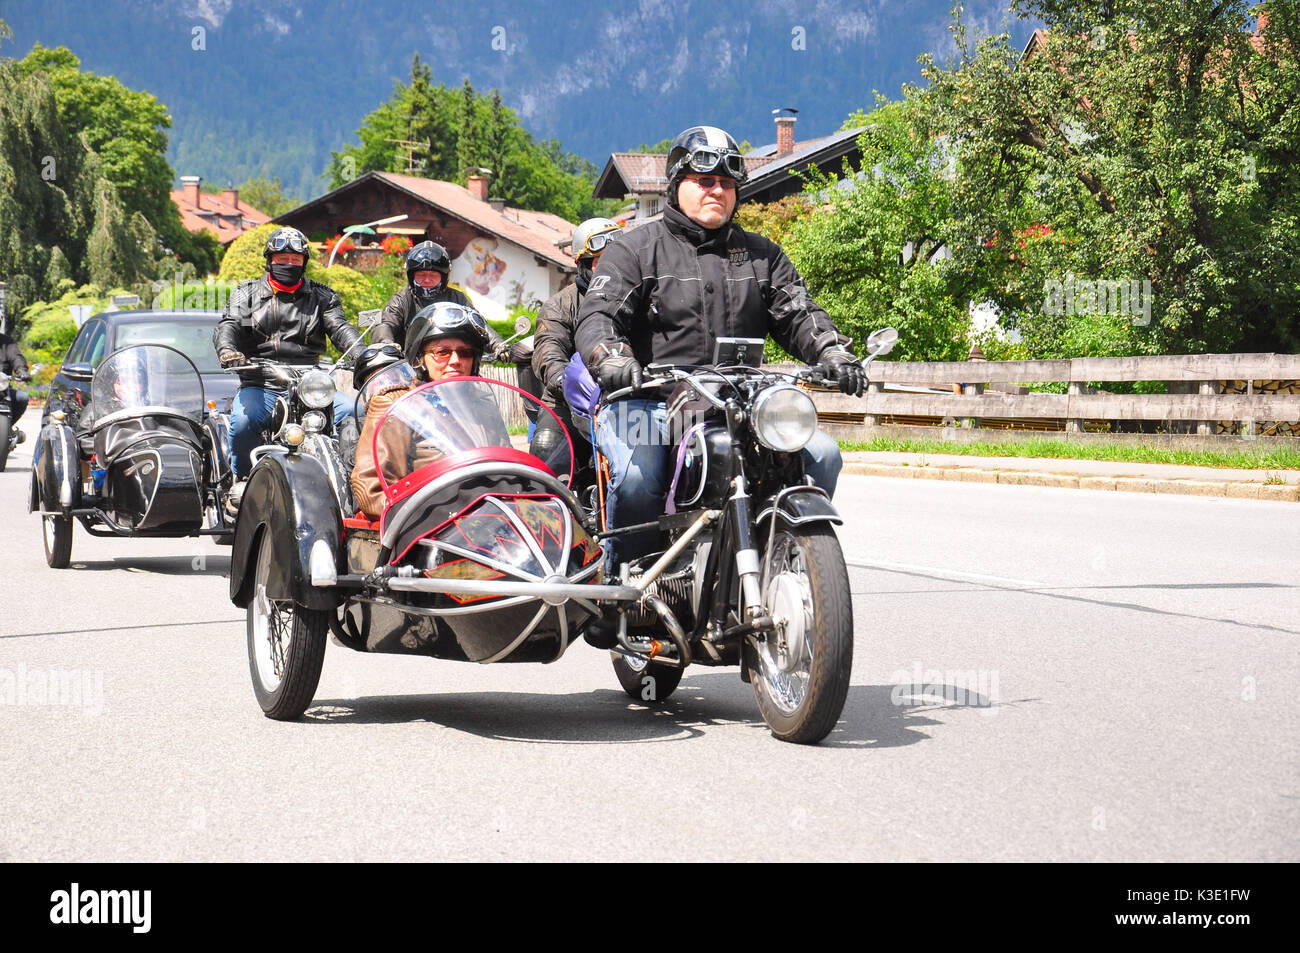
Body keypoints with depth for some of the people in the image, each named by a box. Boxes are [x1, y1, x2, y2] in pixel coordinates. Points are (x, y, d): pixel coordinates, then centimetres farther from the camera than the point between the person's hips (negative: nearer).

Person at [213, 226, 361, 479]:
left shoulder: (321, 297, 17)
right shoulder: (246, 294, 15)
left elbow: (339, 328, 4)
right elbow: (227, 325, 1)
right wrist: (227, 350, -24)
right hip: (259, 385, -1)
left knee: (353, 411, -23)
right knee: (243, 422, -32)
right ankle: (241, 482, -11)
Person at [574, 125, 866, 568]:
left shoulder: (762, 254, 21)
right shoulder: (634, 249, 9)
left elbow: (797, 314, 10)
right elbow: (598, 315, -4)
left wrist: (832, 352, -13)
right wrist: (611, 358, -27)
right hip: (648, 403, -3)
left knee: (821, 454, -15)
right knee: (636, 479, -33)